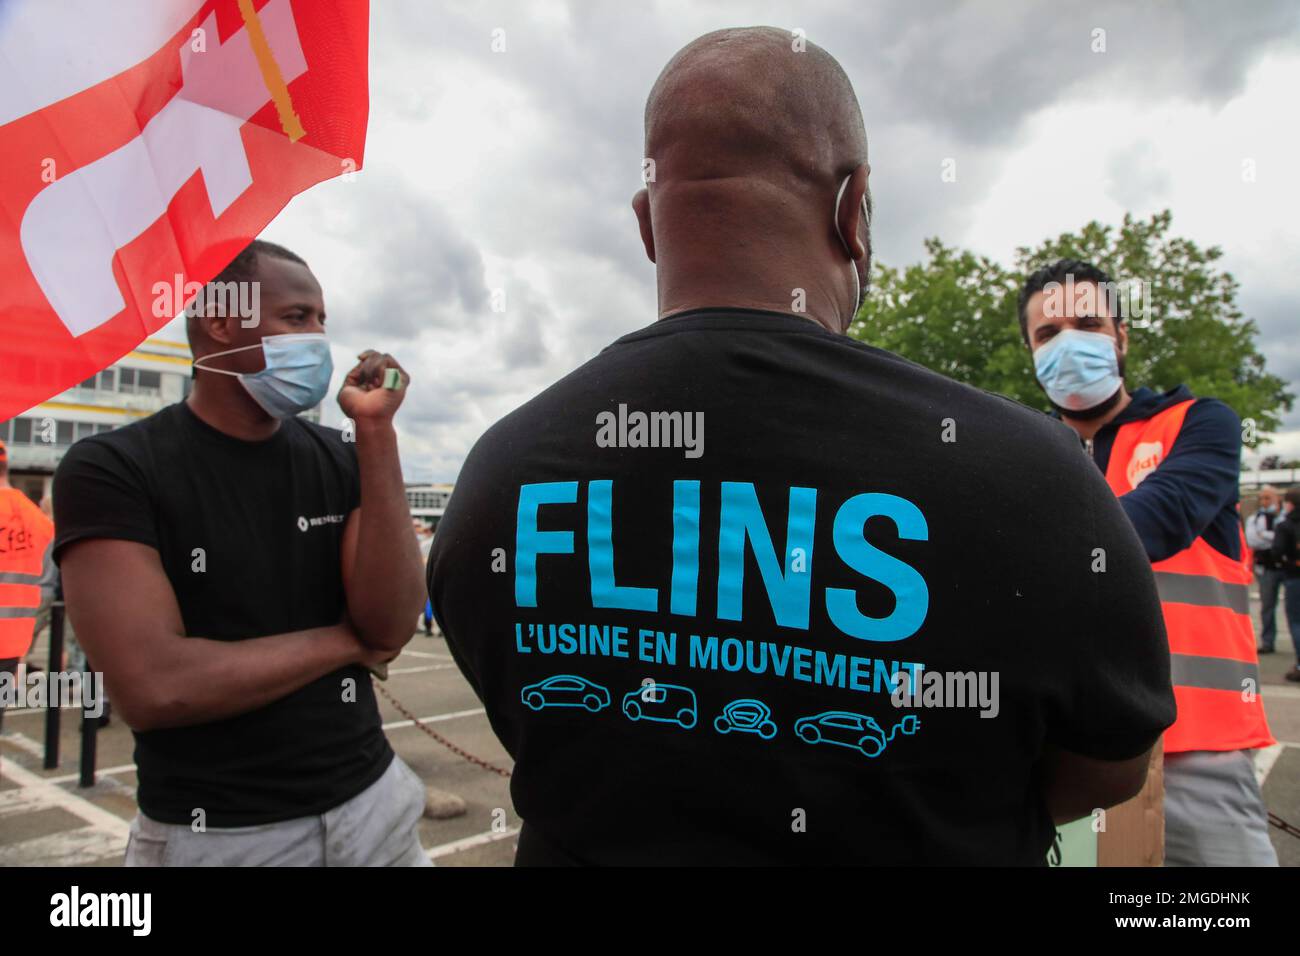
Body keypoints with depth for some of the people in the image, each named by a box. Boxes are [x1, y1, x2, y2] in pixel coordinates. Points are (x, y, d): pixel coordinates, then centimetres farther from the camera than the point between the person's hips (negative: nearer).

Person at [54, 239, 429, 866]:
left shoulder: (341, 459, -1)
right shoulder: (111, 468, -12)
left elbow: (391, 627, -13)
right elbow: (151, 688, -23)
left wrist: (375, 433, -17)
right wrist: (345, 641, -12)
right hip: (214, 835, -3)